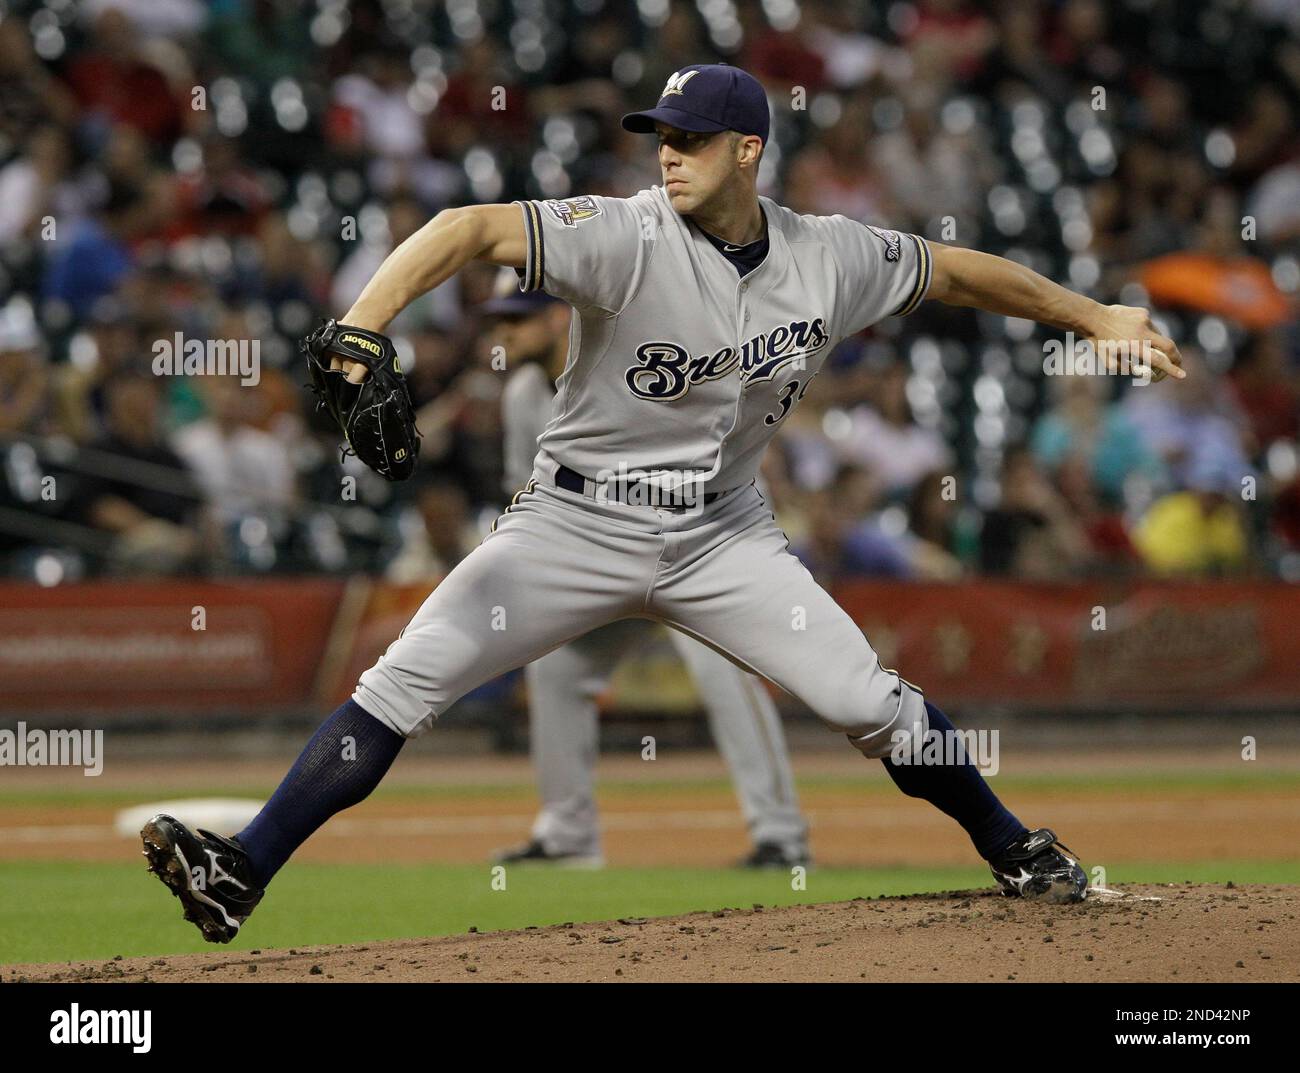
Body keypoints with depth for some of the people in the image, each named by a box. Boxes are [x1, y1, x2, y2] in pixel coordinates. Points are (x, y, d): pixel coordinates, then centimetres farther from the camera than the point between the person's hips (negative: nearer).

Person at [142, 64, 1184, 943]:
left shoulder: (829, 258, -6)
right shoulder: (626, 237, -19)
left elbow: (954, 270, 10)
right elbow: (472, 228, -32)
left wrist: (1094, 316, 14)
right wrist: (361, 328, -47)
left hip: (724, 537, 3)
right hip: (578, 522, -3)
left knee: (871, 703, -3)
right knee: (404, 683, -15)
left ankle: (1013, 850, 21)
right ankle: (239, 877, -16)